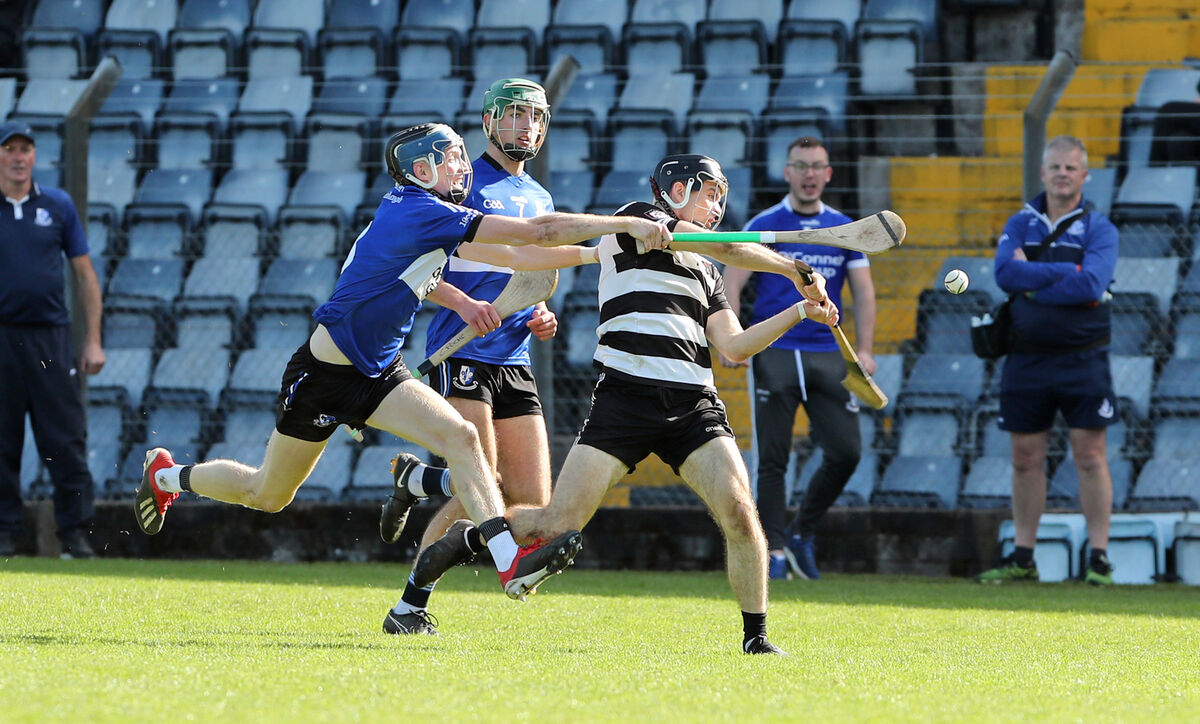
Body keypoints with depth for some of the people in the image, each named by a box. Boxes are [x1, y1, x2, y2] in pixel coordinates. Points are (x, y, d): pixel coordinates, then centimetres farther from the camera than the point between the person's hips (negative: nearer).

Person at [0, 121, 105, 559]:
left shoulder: (58, 206, 10)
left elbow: (84, 274, 12)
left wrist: (93, 340, 5)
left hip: (52, 337, 1)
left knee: (66, 440, -3)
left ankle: (76, 534, -2)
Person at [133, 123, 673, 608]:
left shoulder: (407, 208, 3)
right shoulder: (421, 213, -24)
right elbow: (536, 232, -29)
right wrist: (625, 224, -27)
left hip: (376, 372, 9)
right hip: (325, 374, -9)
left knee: (460, 437, -14)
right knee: (267, 495, 8)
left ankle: (511, 563, -23)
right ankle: (165, 477, 34)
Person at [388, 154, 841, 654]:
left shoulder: (706, 274, 26)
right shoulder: (636, 220, 6)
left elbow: (734, 346, 17)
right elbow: (725, 246, -2)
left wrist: (799, 312, 11)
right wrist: (796, 270, 5)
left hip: (694, 406, 6)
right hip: (626, 396, -6)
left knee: (739, 511, -16)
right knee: (557, 527, -9)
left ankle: (756, 637, -3)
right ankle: (467, 539, 19)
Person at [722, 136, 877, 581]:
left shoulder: (843, 228, 12)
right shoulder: (764, 226, 3)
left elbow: (863, 292, 13)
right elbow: (732, 283, 0)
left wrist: (864, 350, 2)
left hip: (827, 356, 3)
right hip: (775, 355, -3)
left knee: (846, 452, -5)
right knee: (773, 458, -4)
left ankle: (802, 534, 14)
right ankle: (773, 550, 1)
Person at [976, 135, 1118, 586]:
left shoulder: (1097, 228, 0)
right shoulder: (1020, 225, 9)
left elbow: (1091, 284, -17)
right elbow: (1005, 273, -9)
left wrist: (1032, 281, -11)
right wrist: (1065, 271, -14)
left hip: (1081, 359, -3)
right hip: (1027, 359, 3)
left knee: (1090, 457, -4)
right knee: (1026, 459, 7)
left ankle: (1099, 557, 1)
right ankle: (1022, 558, 14)